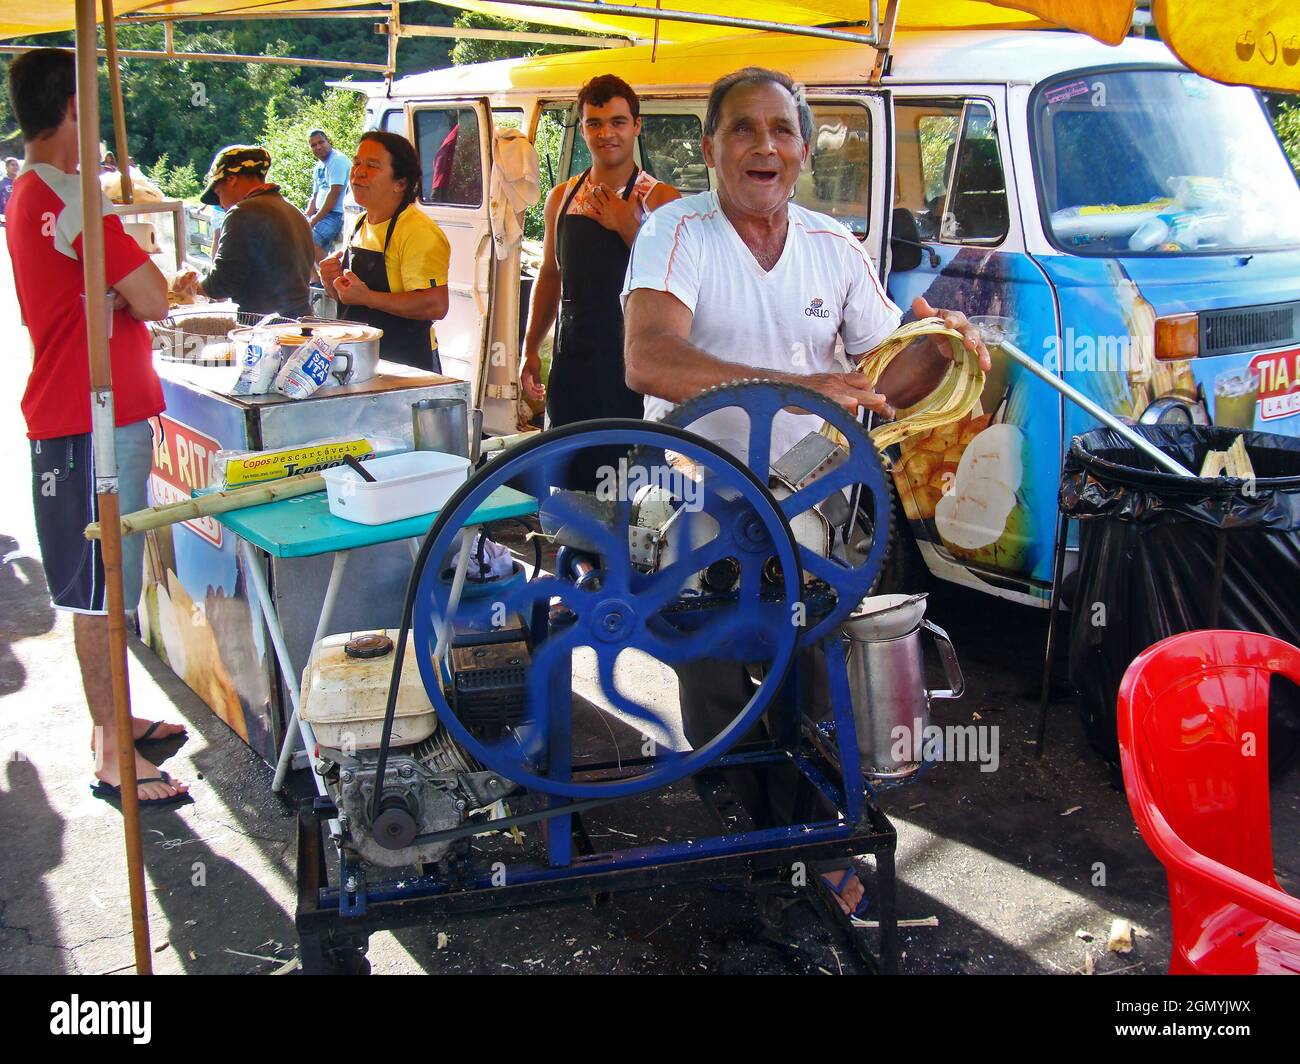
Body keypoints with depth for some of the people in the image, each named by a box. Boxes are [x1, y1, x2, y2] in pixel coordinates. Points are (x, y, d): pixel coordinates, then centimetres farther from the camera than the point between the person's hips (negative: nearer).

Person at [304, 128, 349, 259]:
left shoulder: (338, 160, -10)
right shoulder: (318, 167, 18)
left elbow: (334, 193, -17)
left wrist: (314, 220, -16)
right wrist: (307, 218, 2)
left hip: (335, 214, -10)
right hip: (321, 214, 10)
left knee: (308, 239, -29)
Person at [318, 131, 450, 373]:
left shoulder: (419, 232, -17)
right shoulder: (361, 224, 11)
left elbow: (436, 305, -27)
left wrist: (366, 296, -26)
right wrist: (333, 285, 0)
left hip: (407, 367, -8)